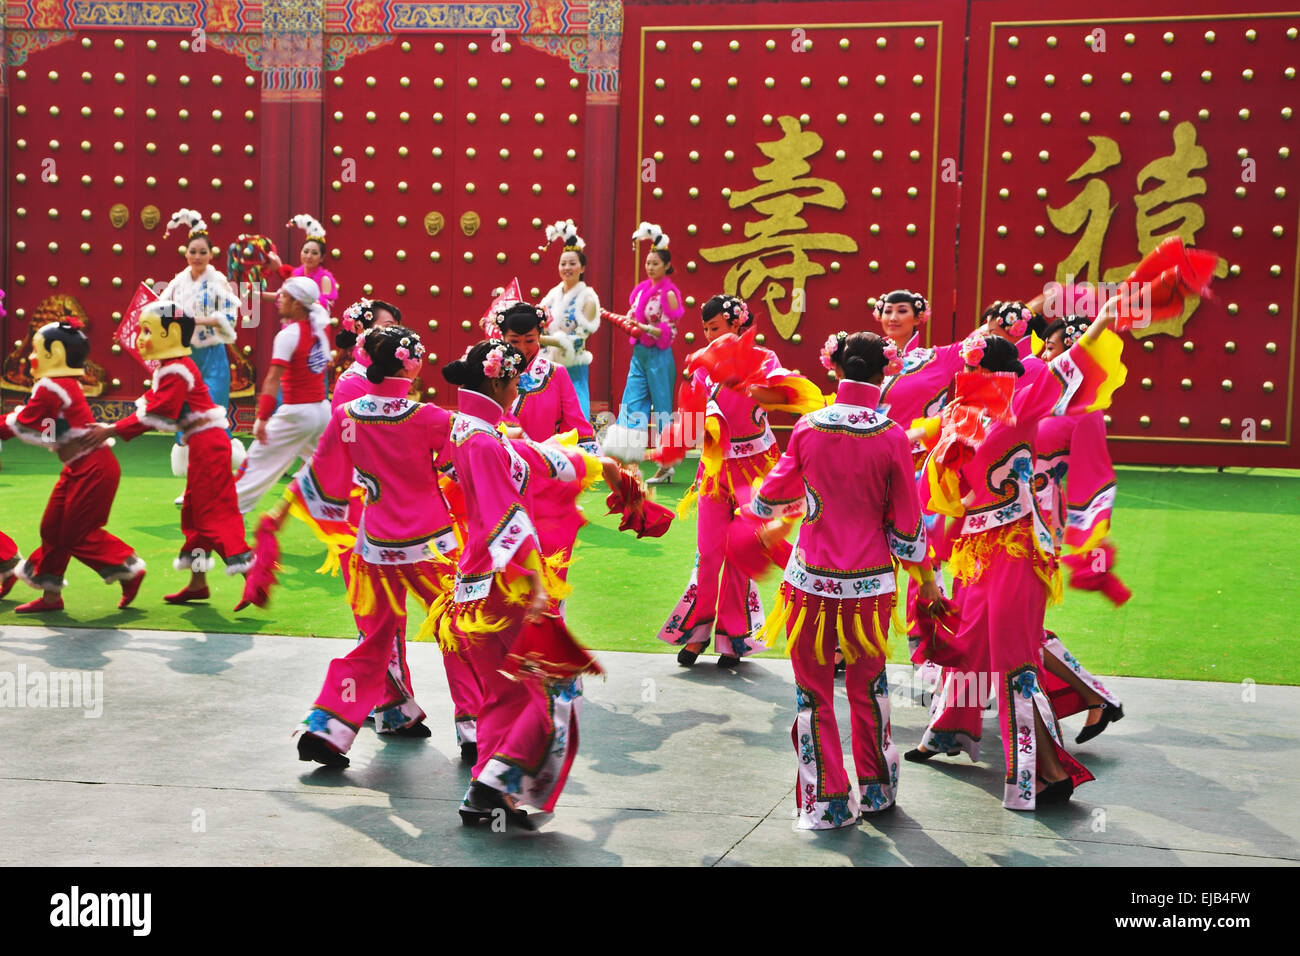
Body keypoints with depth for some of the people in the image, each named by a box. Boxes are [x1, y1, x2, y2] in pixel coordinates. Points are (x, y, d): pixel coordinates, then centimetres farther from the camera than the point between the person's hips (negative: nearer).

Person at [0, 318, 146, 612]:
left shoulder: (52, 388, -16)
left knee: (77, 534, -3)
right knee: (52, 527, 11)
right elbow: (28, 421, 16)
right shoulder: (64, 385, 14)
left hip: (93, 469, -10)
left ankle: (129, 570, 8)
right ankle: (51, 594, 18)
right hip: (79, 469, 10)